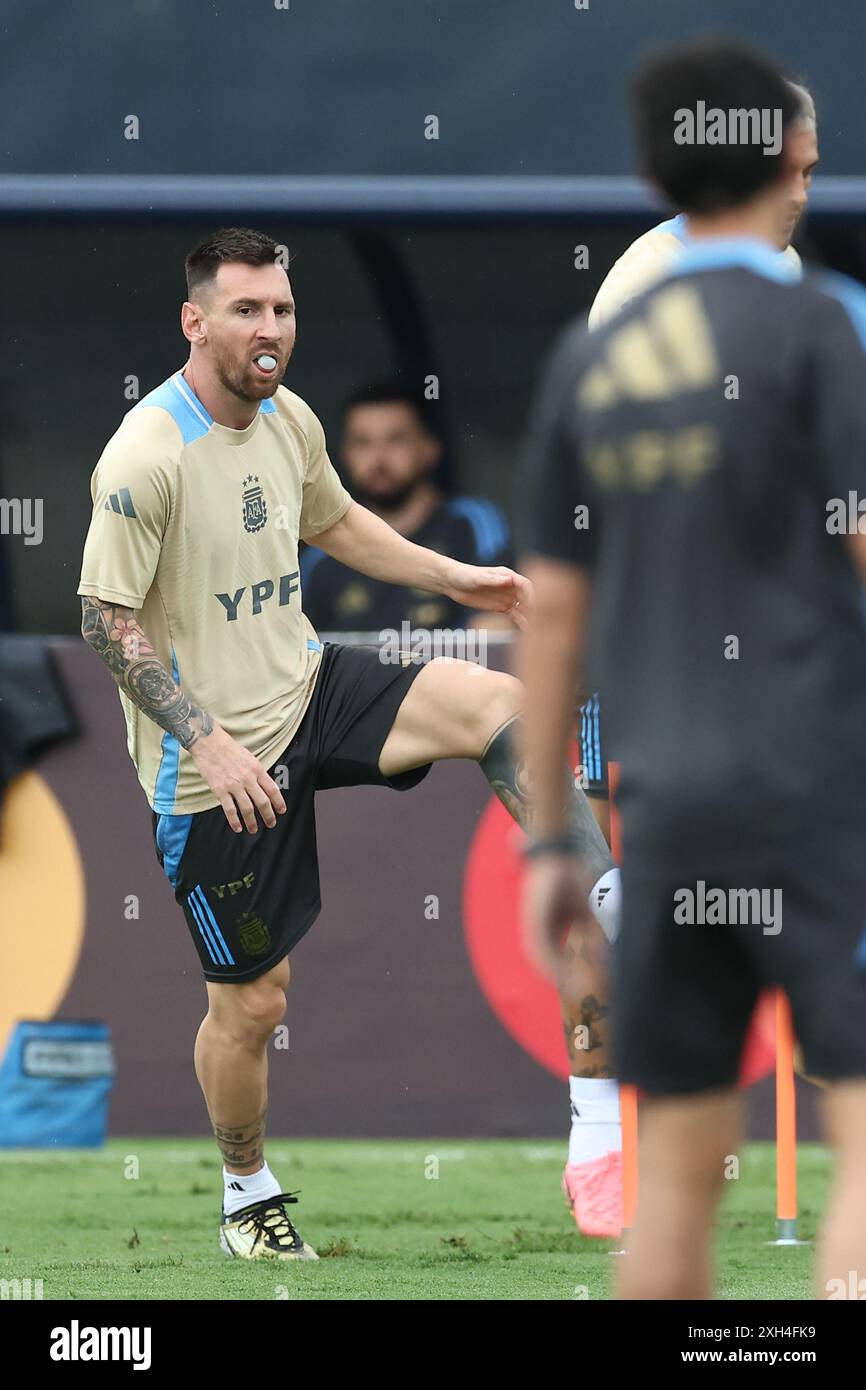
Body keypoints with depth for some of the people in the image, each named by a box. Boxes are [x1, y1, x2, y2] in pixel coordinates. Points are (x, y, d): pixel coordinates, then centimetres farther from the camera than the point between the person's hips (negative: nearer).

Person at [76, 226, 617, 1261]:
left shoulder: (289, 422, 3)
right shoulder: (147, 456, -21)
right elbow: (106, 620, -19)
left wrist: (458, 579, 19)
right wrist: (207, 740, -24)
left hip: (307, 691, 6)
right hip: (213, 765, -6)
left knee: (496, 702, -16)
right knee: (250, 1000, 3)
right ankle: (247, 1200, 26)